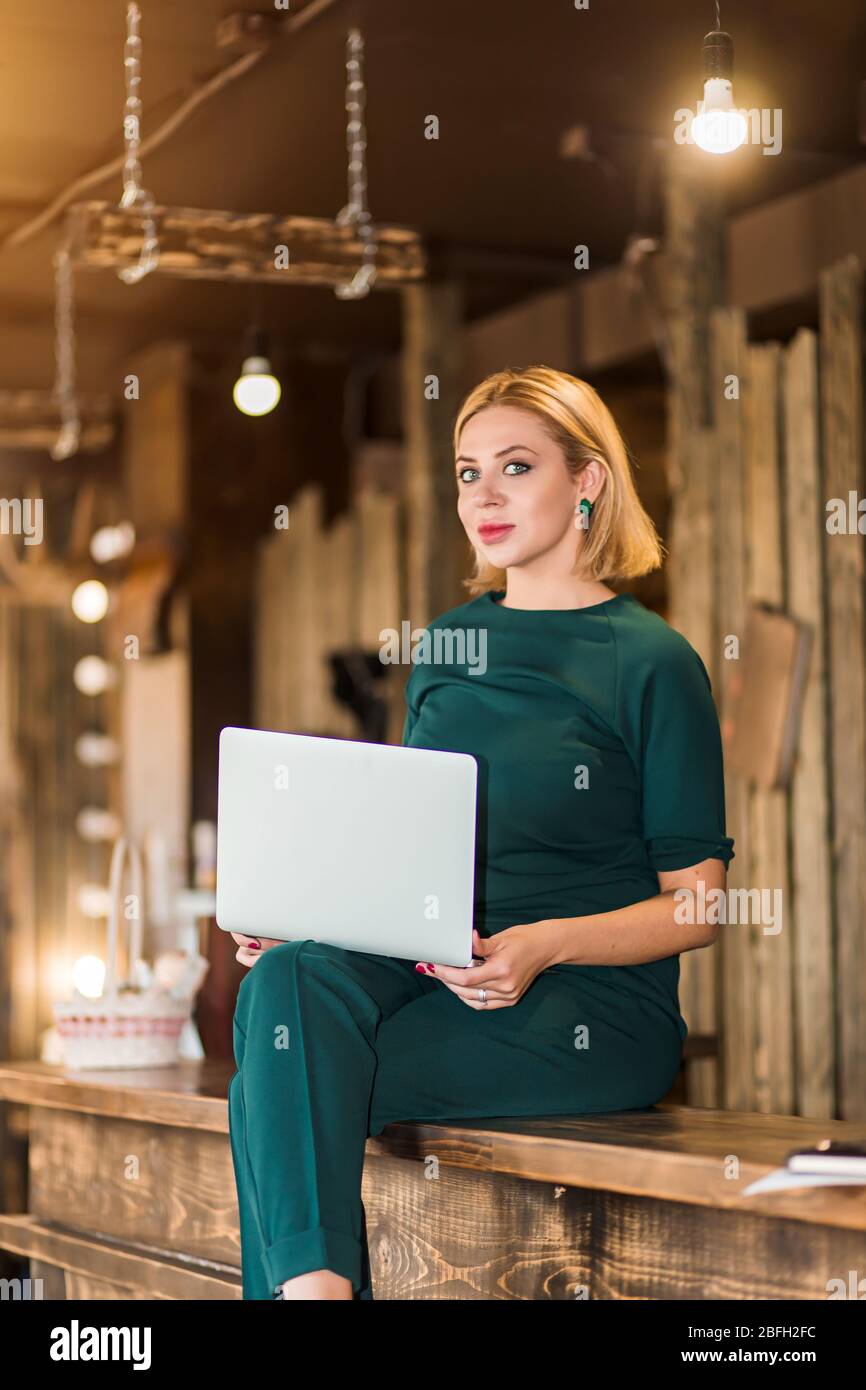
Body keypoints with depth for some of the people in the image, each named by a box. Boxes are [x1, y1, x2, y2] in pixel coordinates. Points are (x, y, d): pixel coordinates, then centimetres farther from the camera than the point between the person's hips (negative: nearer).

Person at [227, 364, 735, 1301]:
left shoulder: (651, 661, 0)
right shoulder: (445, 647, 18)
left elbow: (696, 906, -1)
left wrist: (541, 945, -19)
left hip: (593, 1007, -5)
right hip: (428, 971, 5)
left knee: (277, 1094, -28)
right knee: (287, 983, -31)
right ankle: (313, 1283, -38)